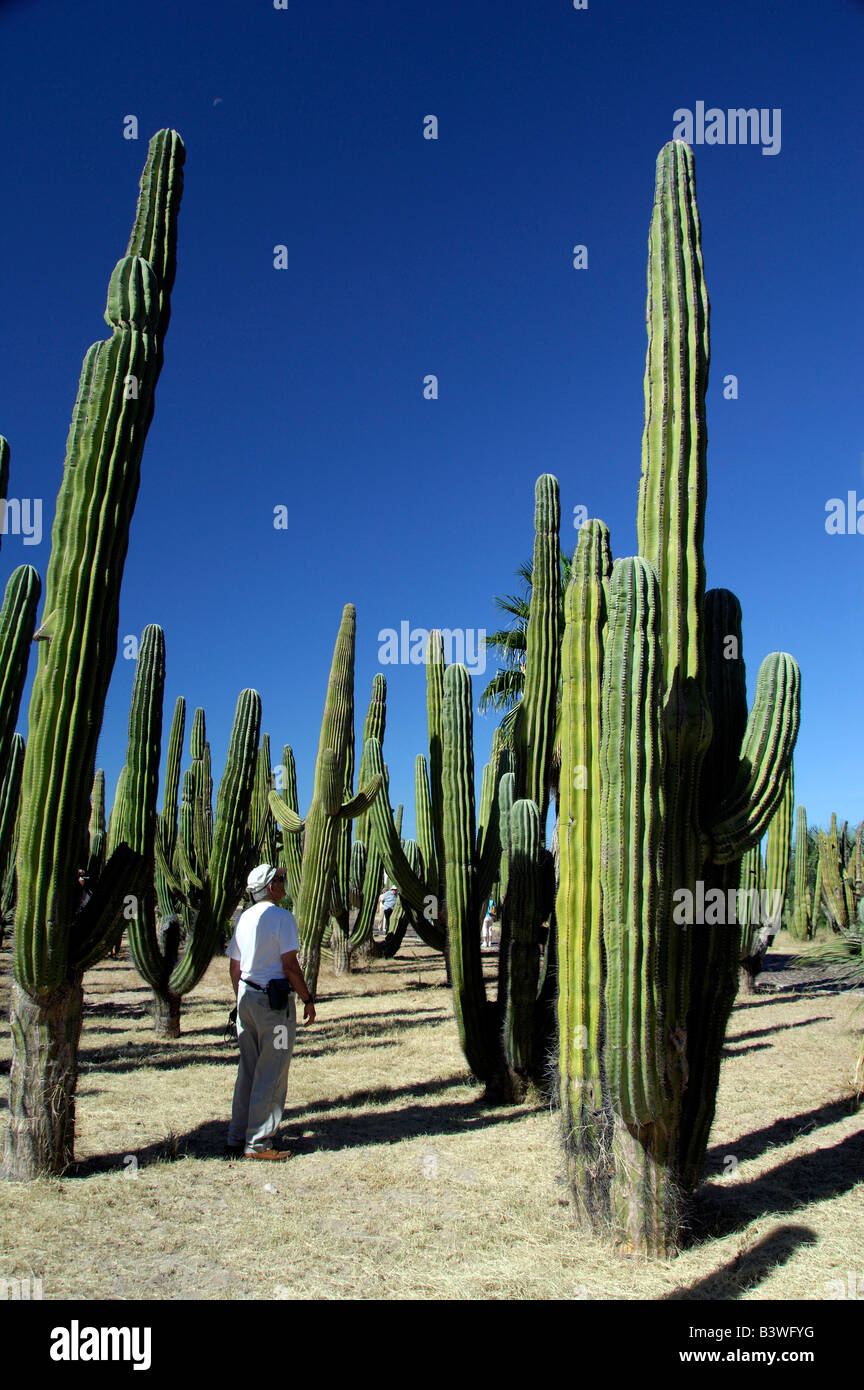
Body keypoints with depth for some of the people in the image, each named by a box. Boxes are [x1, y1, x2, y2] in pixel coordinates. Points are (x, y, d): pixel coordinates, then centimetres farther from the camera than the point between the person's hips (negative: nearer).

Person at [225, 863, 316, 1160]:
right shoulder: (280, 917, -12)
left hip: (246, 998, 8)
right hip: (274, 1001, -8)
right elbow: (290, 966, -15)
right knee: (271, 1074, 0)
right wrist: (307, 999, -7)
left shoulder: (243, 918, 10)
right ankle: (258, 1143, 4)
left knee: (247, 1072, 15)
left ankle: (236, 1140, 19)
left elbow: (233, 967, 15)